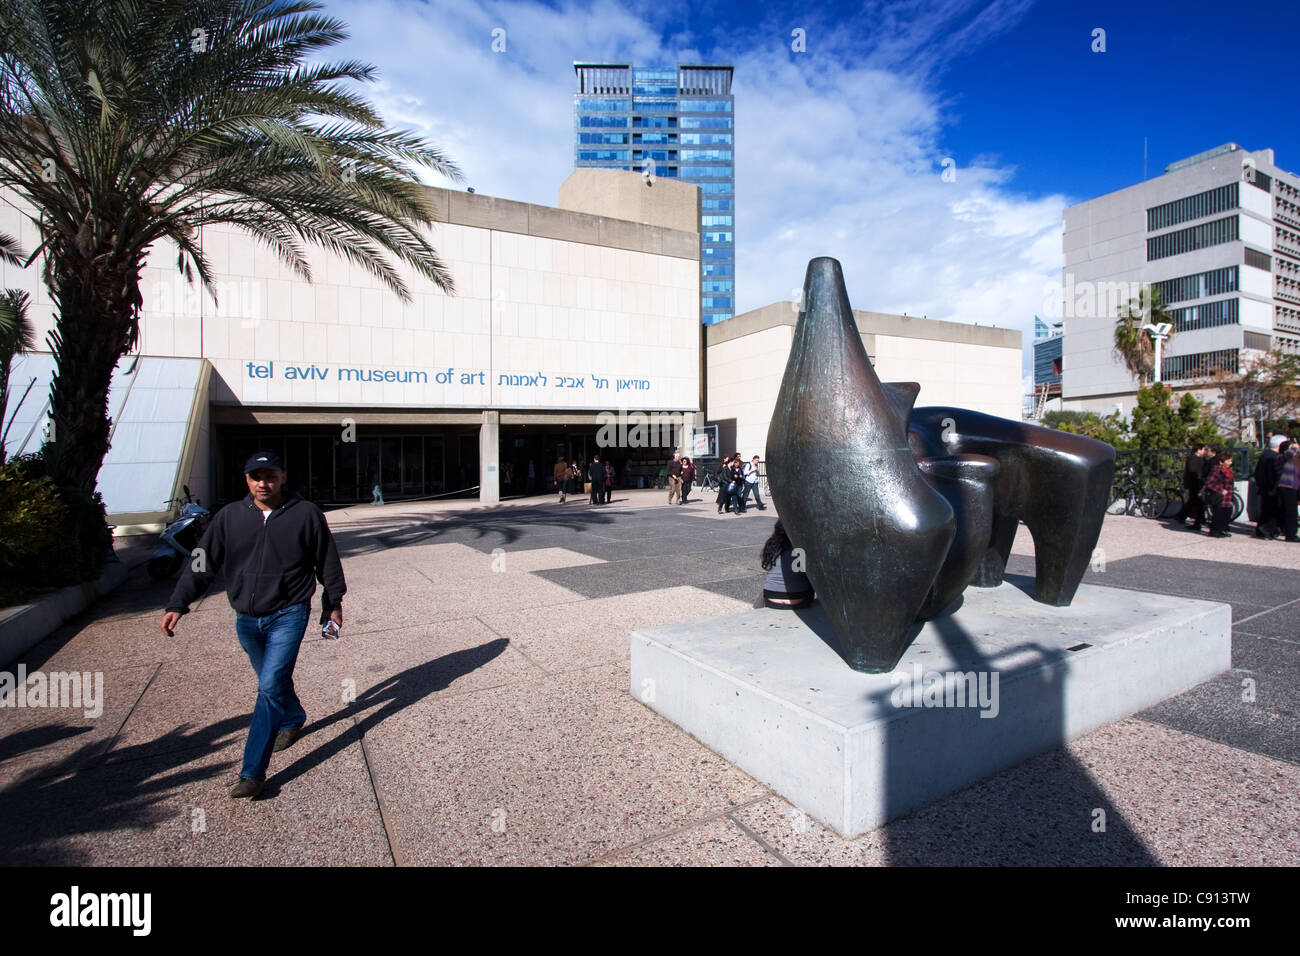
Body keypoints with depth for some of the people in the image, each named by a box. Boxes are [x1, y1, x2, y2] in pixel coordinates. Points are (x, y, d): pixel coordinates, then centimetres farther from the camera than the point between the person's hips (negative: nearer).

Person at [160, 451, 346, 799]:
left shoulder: (305, 514, -8)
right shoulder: (229, 517, 0)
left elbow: (327, 561, 2)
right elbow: (201, 564, 4)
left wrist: (333, 603, 8)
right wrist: (177, 604, -5)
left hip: (288, 616, -4)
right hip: (246, 619, 4)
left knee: (271, 686, -10)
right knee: (273, 681, 21)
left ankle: (252, 772, -3)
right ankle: (293, 719, 48)